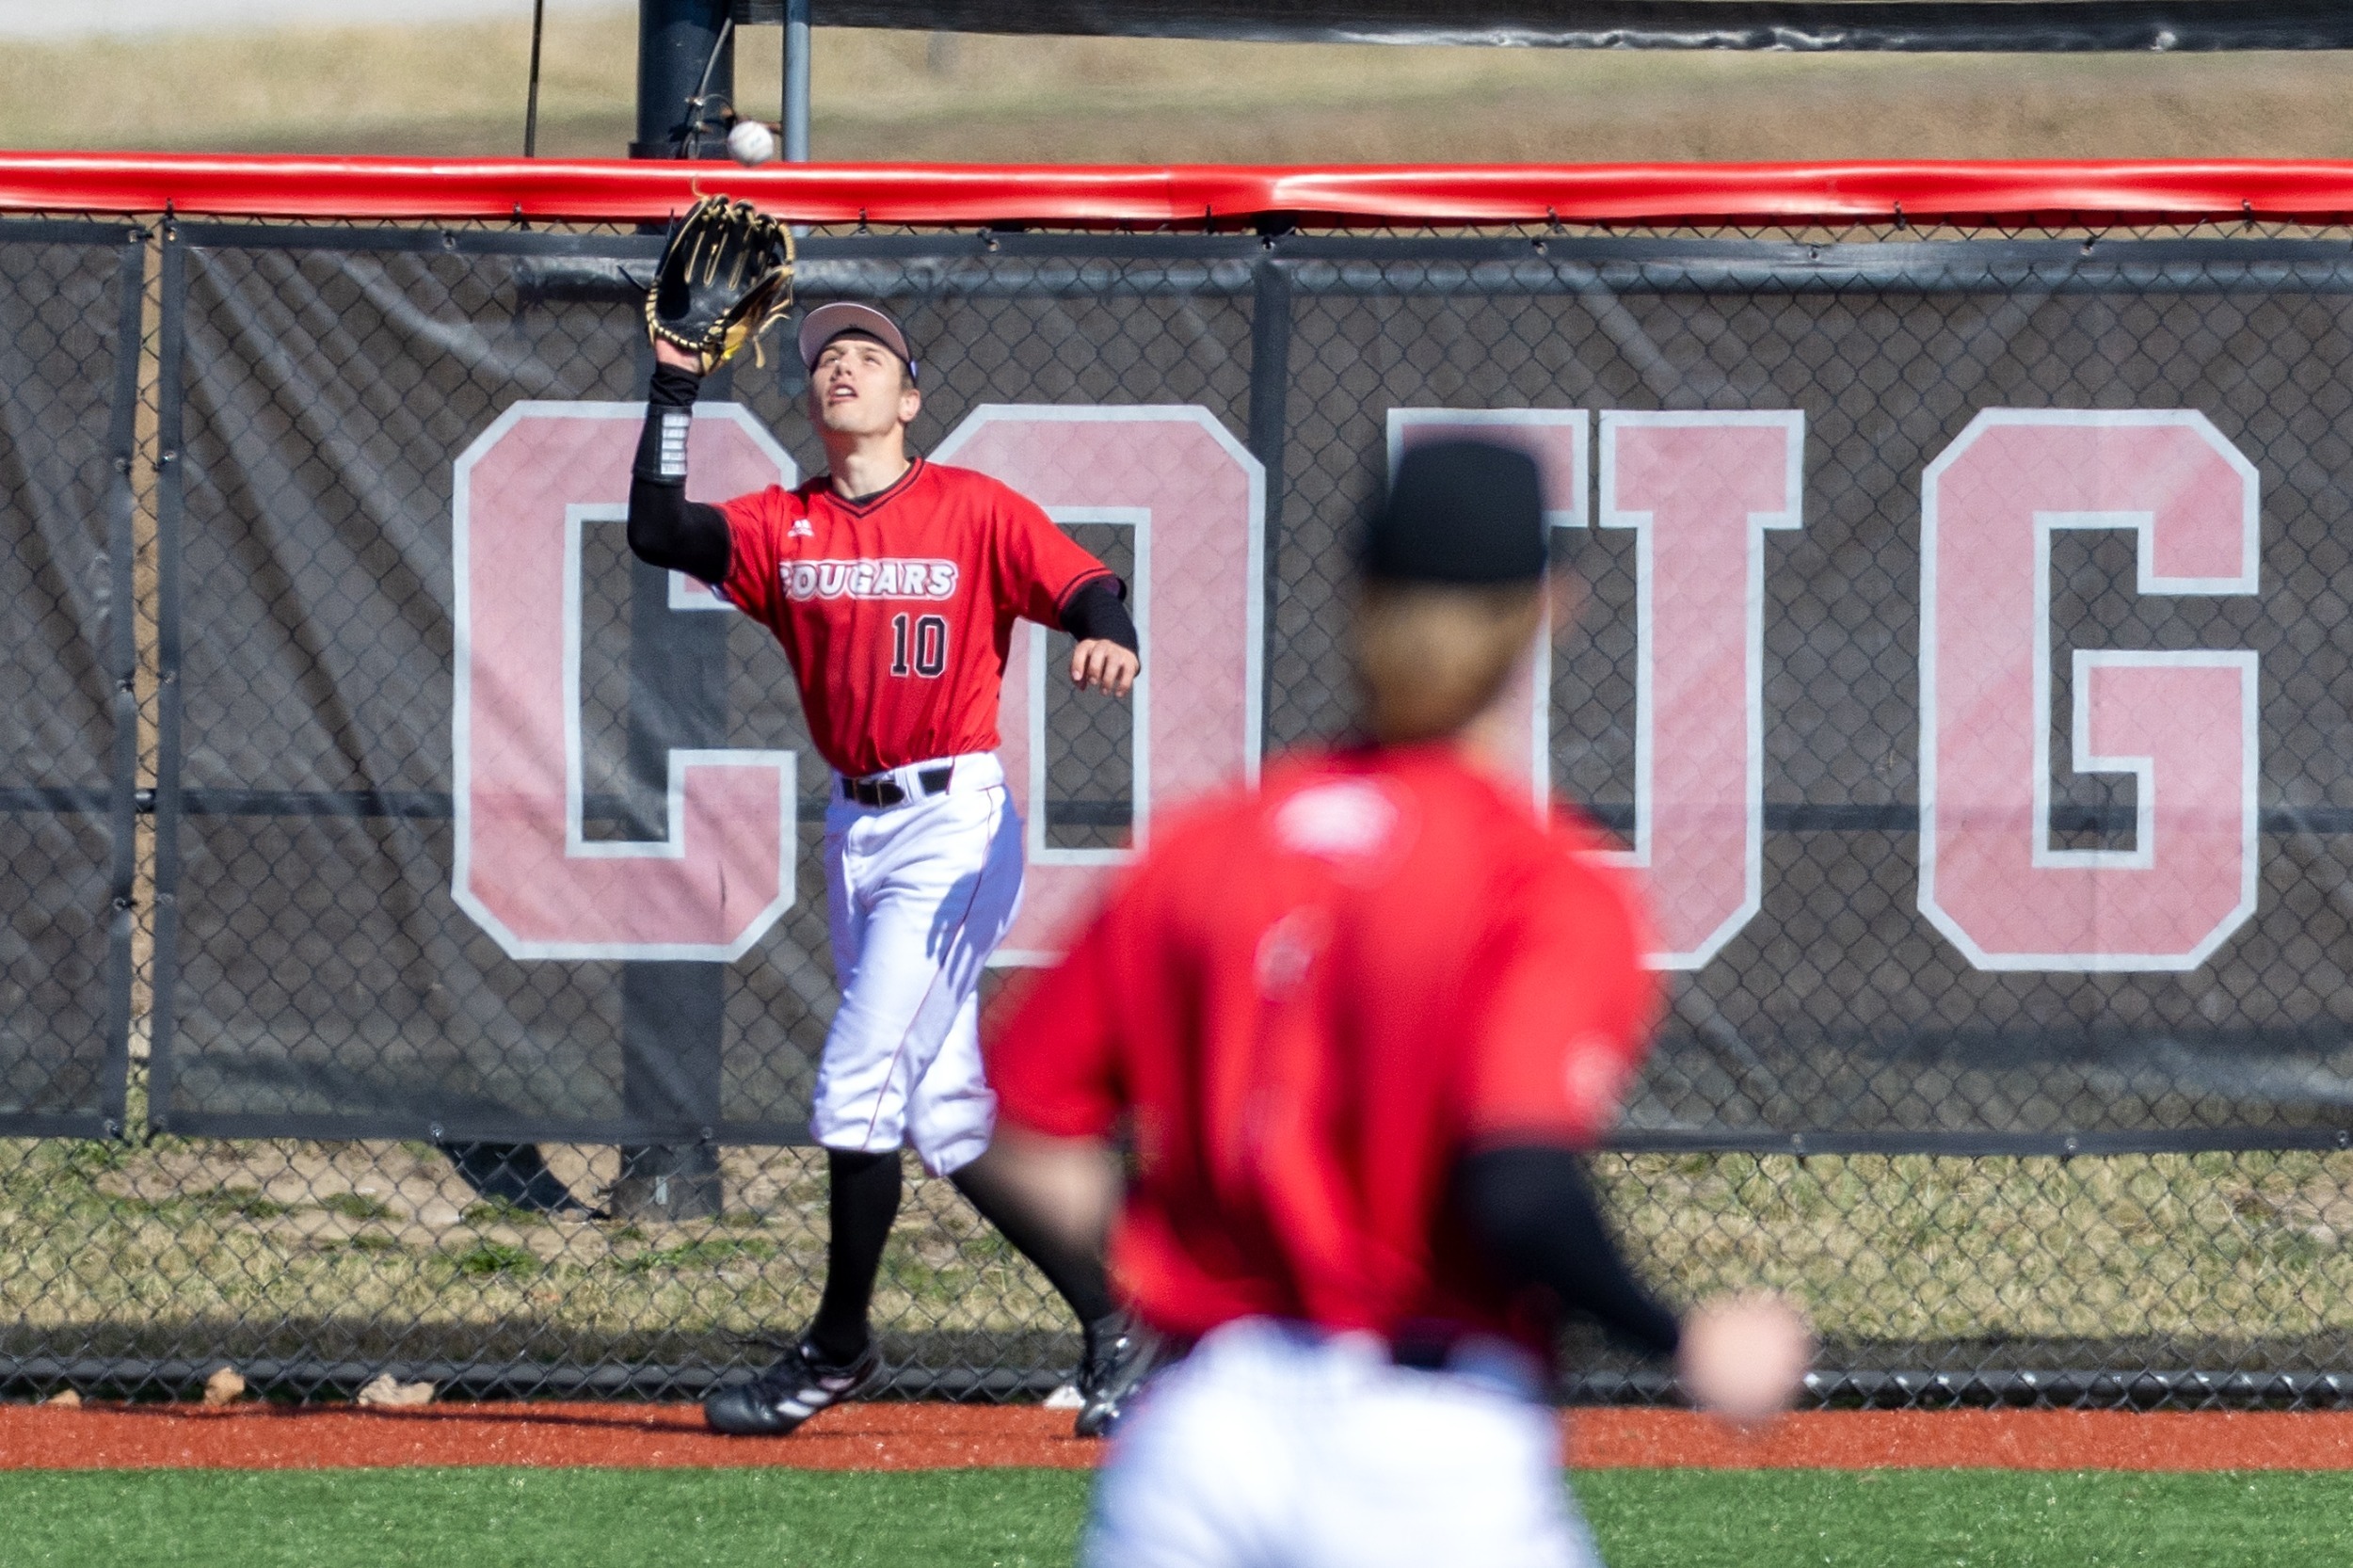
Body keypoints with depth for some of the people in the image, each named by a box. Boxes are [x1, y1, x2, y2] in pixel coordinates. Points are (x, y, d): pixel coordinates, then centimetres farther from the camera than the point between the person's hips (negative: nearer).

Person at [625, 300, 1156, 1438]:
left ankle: (839, 1348, 2)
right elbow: (657, 531, -5)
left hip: (955, 820, -6)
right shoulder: (783, 530, 8)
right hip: (855, 825, 6)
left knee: (858, 1083, -11)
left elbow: (1084, 585, -12)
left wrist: (1109, 641, -34)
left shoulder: (971, 509, -3)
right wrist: (676, 384, -6)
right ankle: (1108, 1323, 16)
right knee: (944, 1113, 7)